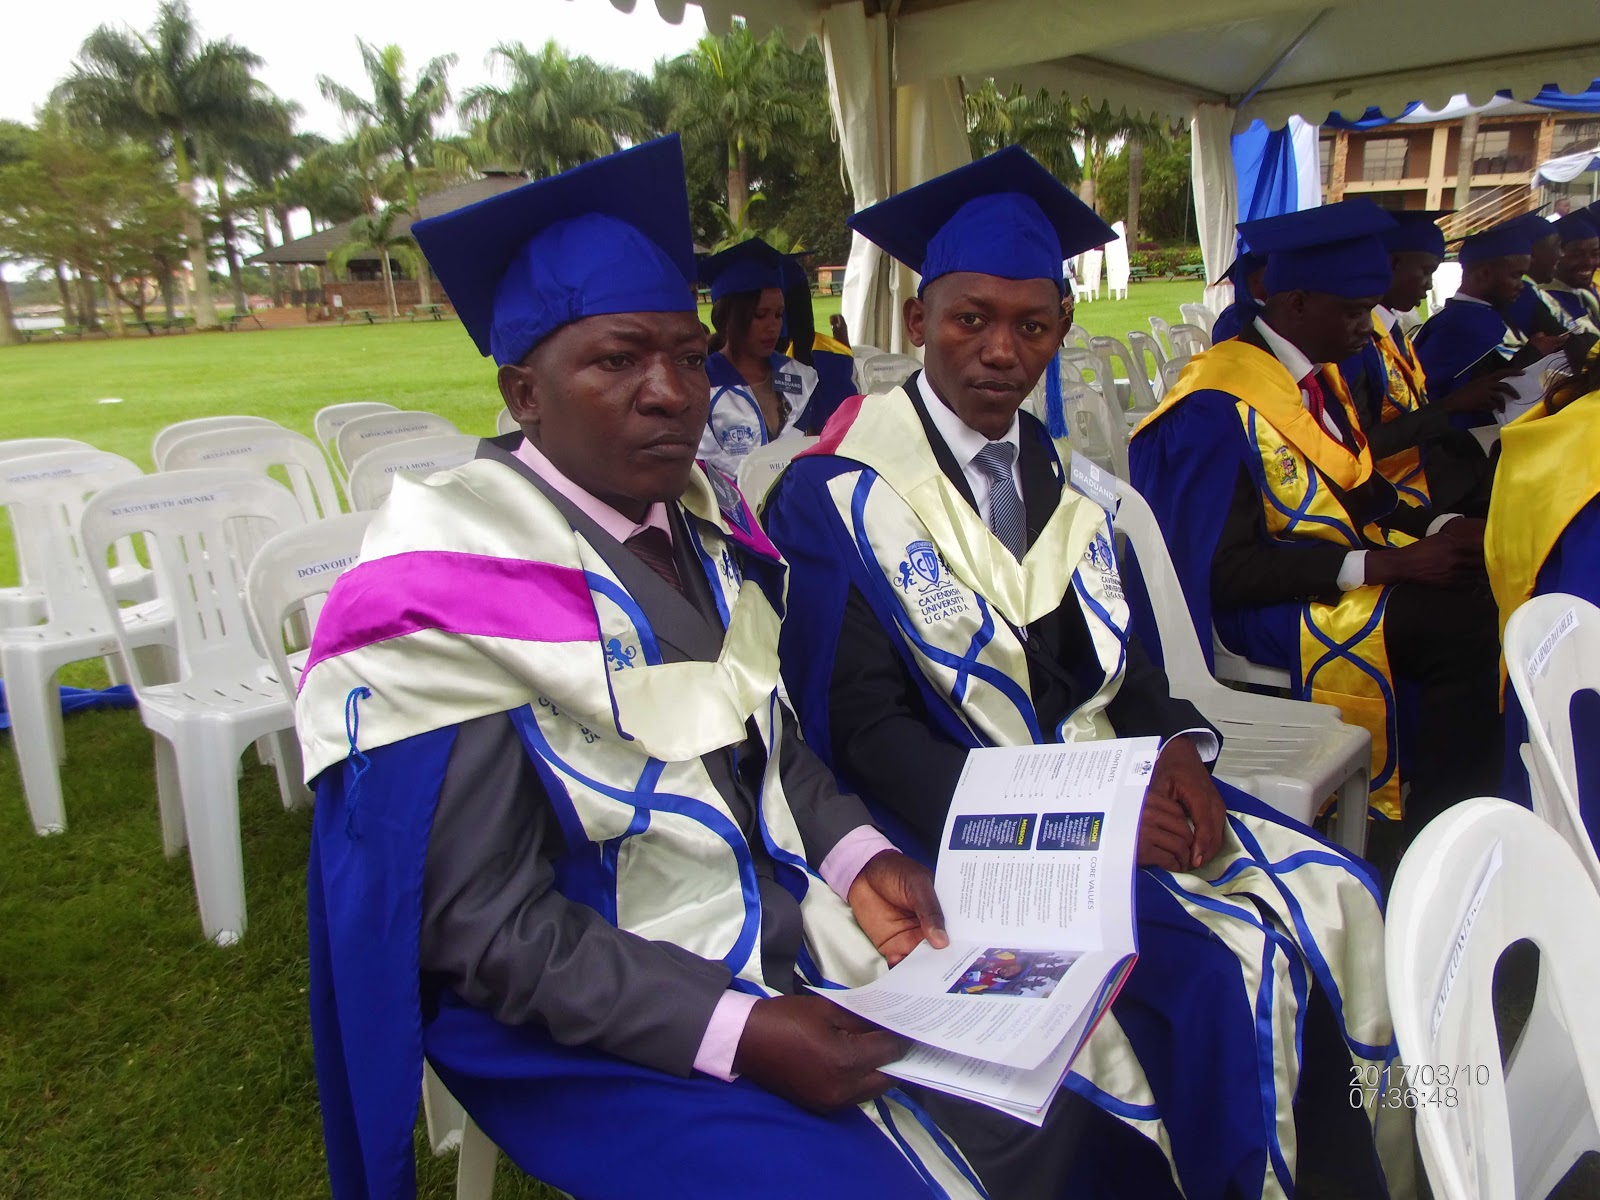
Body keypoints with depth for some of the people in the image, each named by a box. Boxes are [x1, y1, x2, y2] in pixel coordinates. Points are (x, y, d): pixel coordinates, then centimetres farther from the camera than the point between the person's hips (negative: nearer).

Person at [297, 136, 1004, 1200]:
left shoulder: (705, 521, 2)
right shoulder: (449, 590, -19)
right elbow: (484, 931, -17)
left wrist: (854, 853, -6)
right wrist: (739, 1032, -23)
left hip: (799, 933, 7)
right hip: (603, 1033, -6)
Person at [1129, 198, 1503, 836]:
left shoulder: (1319, 375, 9)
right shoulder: (1219, 407, -19)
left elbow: (1359, 489, 17)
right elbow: (1223, 569, -22)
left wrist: (1440, 526, -3)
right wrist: (1382, 565, -22)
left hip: (1361, 562, 9)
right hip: (1275, 606, -9)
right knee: (1467, 623, -22)